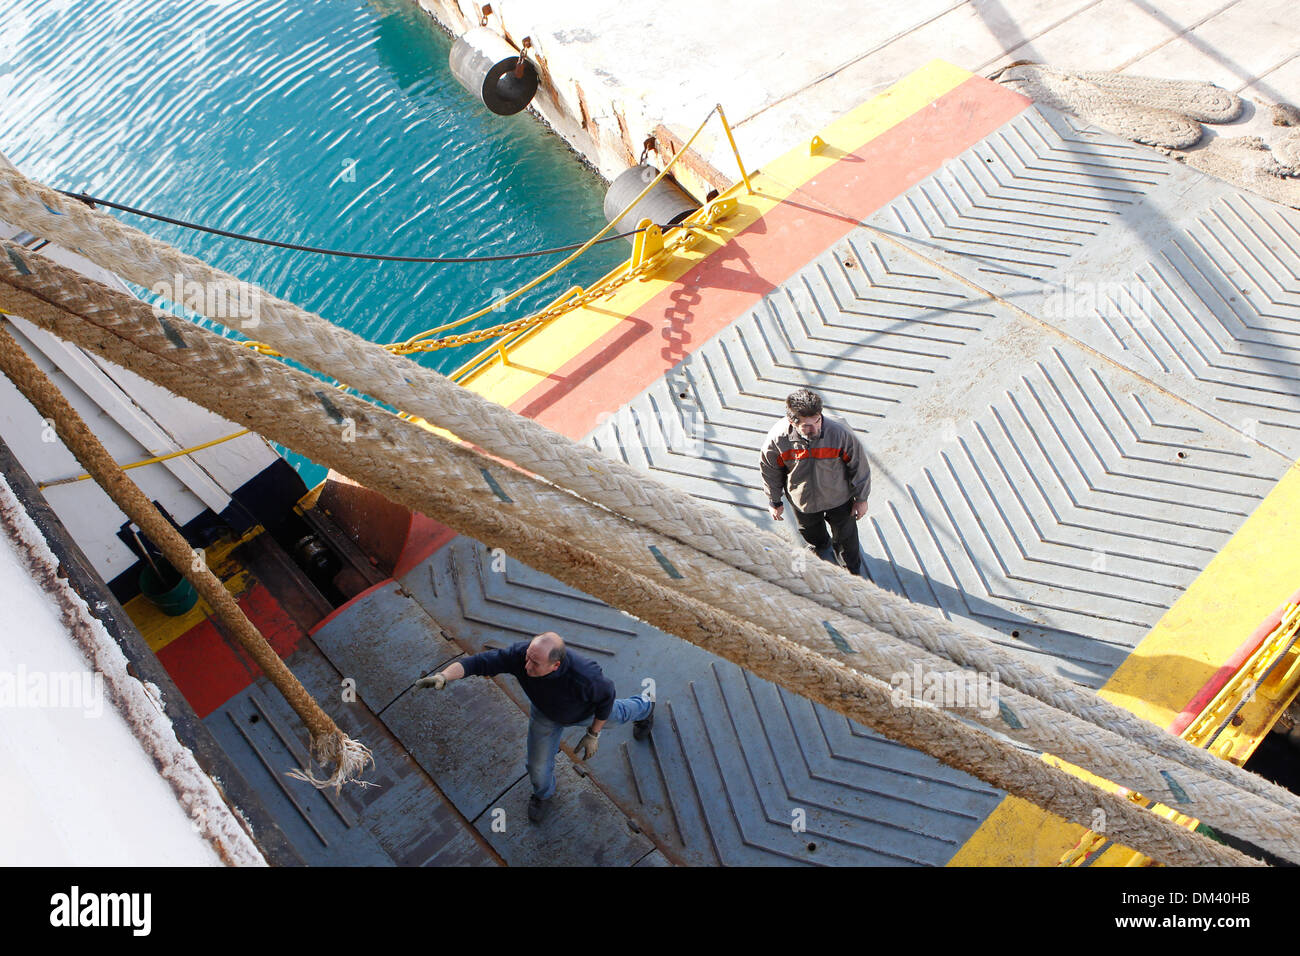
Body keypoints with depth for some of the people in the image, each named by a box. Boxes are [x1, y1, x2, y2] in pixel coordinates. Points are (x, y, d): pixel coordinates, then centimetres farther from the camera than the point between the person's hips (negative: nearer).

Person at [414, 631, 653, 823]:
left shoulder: (584, 675, -50)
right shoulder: (520, 654, -43)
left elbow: (607, 694, -29)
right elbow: (479, 662, -45)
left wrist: (593, 735, -19)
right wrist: (443, 676, -62)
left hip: (586, 710, -2)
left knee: (616, 713, 31)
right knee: (538, 766, 11)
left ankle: (645, 704, 70)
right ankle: (543, 793, 51)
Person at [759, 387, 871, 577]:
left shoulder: (840, 433, -34)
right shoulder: (778, 437, -30)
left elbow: (859, 465, -15)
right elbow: (770, 471, -10)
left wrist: (861, 498, -4)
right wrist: (774, 501, 2)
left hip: (838, 498, -1)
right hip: (803, 501, 1)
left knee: (846, 534, 24)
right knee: (811, 531, 30)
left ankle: (853, 569, 56)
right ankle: (820, 547, 69)